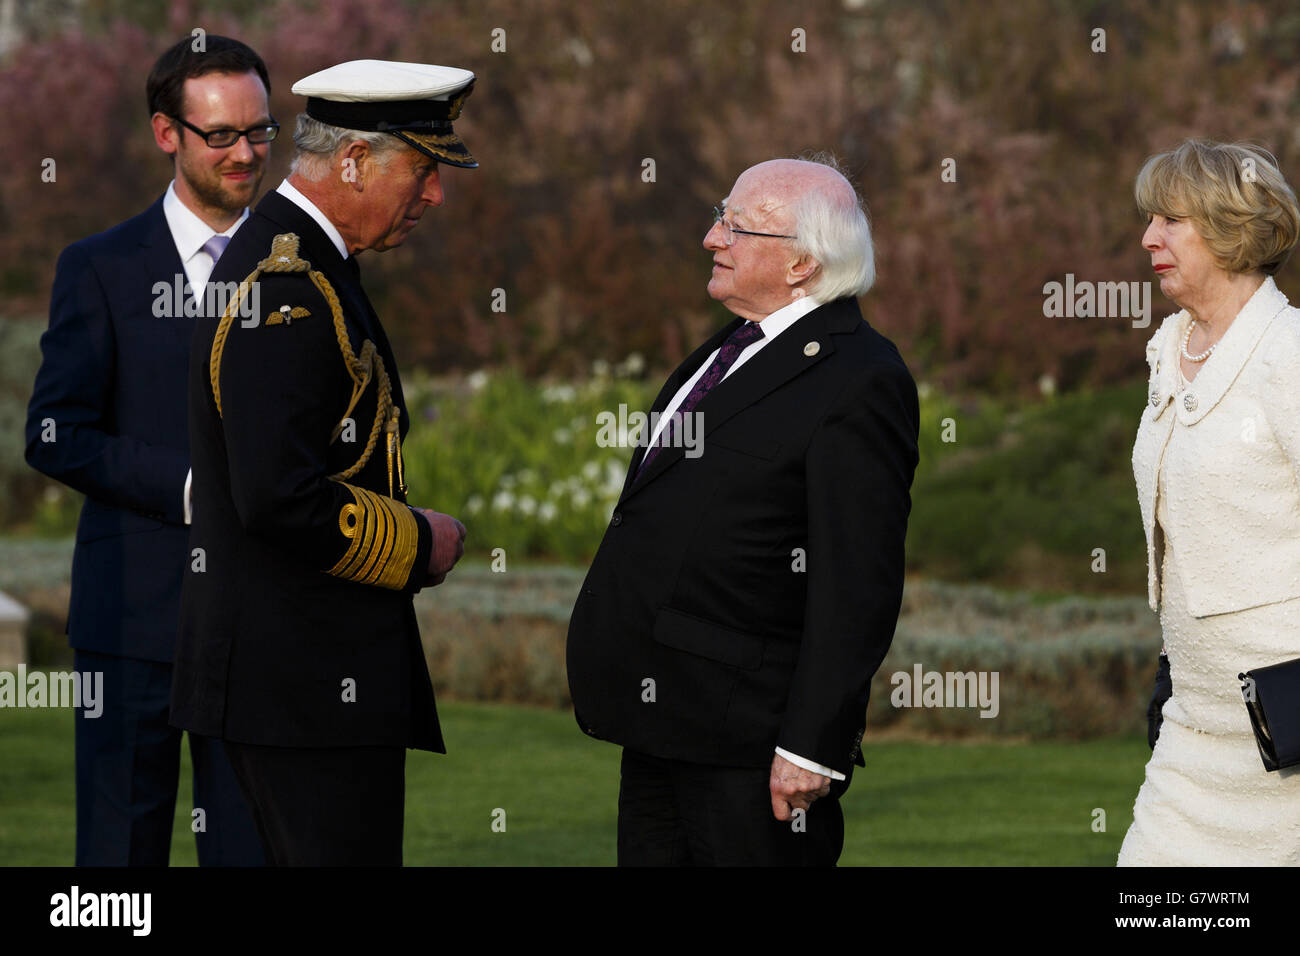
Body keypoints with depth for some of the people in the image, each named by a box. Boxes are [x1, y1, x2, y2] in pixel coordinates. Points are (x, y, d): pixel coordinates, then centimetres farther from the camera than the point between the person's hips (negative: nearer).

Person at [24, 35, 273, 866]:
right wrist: (189, 486, -16)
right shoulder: (101, 270, 1)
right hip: (136, 612, -2)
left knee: (256, 845, 3)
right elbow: (56, 437, -5)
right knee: (123, 844, 1)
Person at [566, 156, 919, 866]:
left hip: (750, 744, -9)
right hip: (665, 727, 9)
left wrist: (812, 748, -22)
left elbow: (857, 587, -19)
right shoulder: (730, 351, 15)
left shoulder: (858, 382, -15)